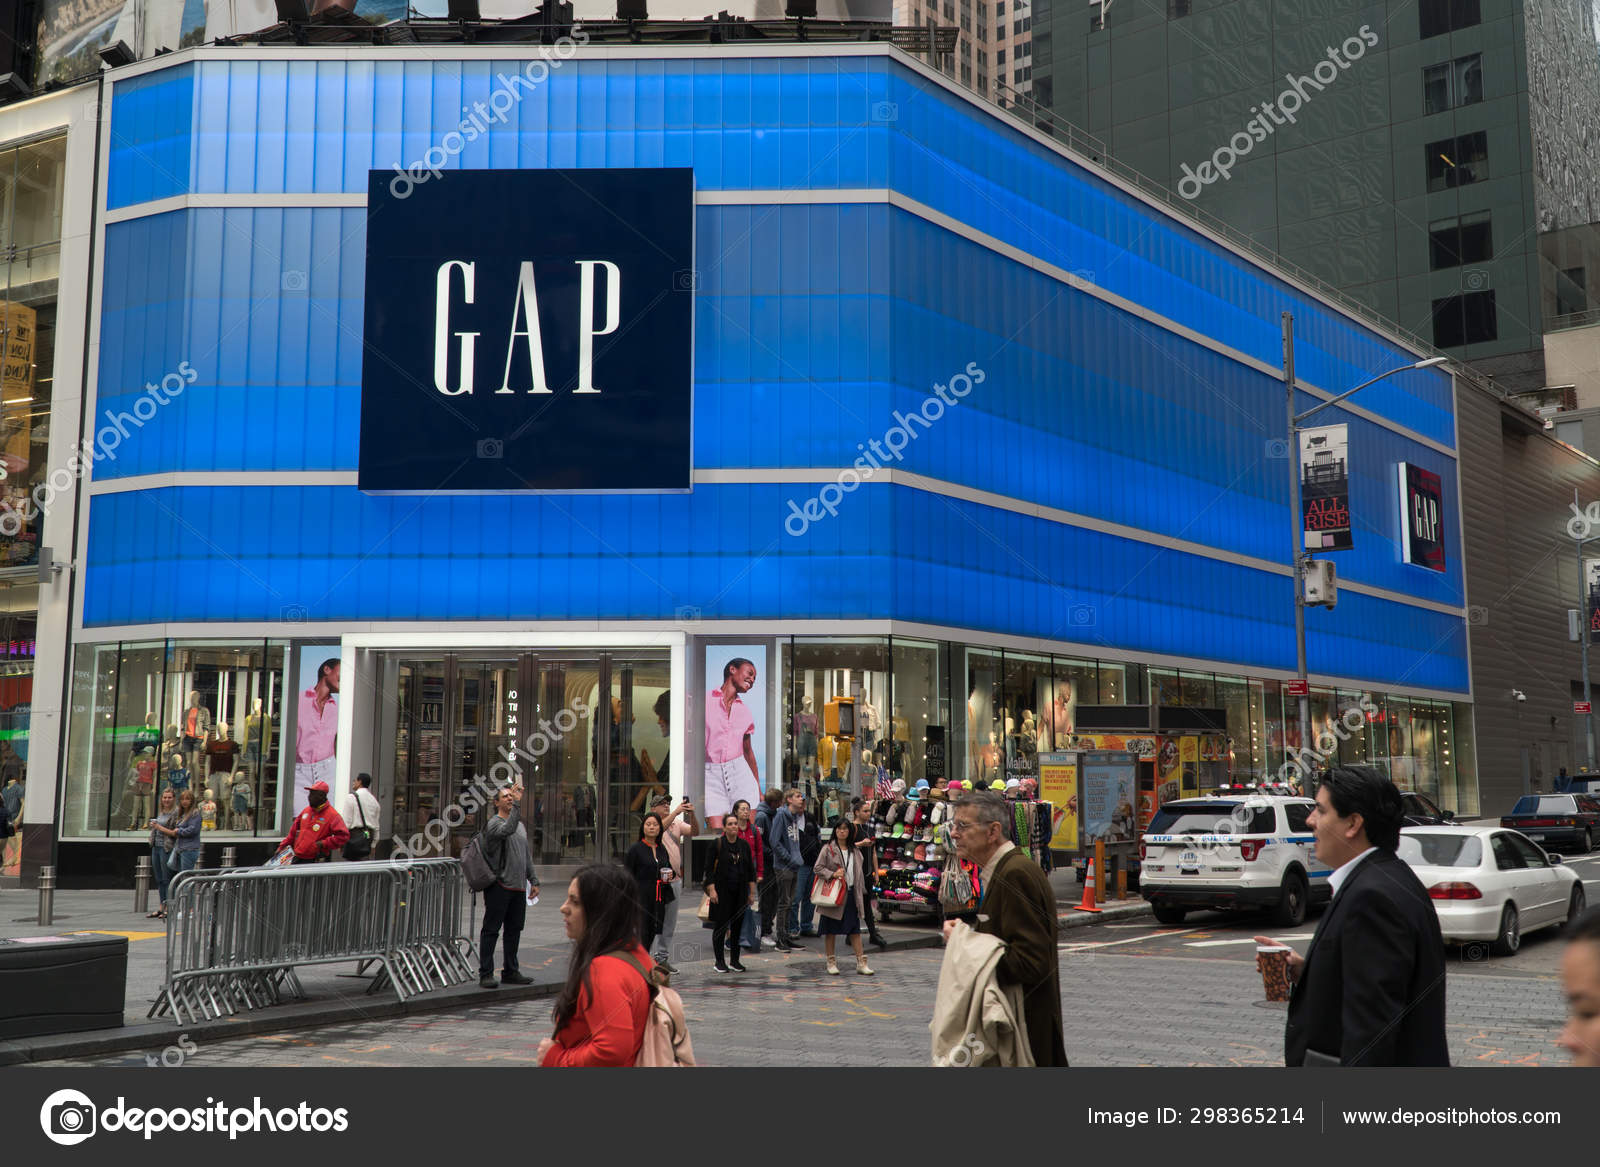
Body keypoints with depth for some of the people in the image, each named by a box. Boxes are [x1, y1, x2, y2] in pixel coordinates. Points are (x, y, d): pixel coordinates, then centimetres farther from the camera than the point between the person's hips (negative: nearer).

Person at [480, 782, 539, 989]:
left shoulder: (521, 825, 19)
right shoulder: (494, 823, -7)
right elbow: (507, 829, -31)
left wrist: (533, 880, 19)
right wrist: (517, 805, -35)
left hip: (518, 887, 8)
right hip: (499, 885, -8)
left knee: (514, 930, 12)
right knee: (491, 930, -3)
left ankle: (510, 972, 20)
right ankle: (485, 974, -1)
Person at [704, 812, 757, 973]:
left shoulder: (744, 845, 7)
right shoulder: (717, 844, -5)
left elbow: (751, 869, 12)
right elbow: (709, 868, -6)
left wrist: (752, 892, 9)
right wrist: (711, 890, -13)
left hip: (740, 892, 4)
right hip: (722, 892, -4)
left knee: (737, 925, 6)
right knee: (720, 925, -2)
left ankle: (734, 960, 15)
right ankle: (719, 961, 7)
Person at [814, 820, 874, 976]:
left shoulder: (855, 851, 11)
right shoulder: (828, 849, -4)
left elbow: (859, 872, 17)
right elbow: (818, 868, -7)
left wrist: (861, 892, 13)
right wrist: (832, 874, -21)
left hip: (851, 894, 4)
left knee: (855, 929, 3)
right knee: (830, 930, 3)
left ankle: (861, 963, 5)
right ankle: (831, 962, 13)